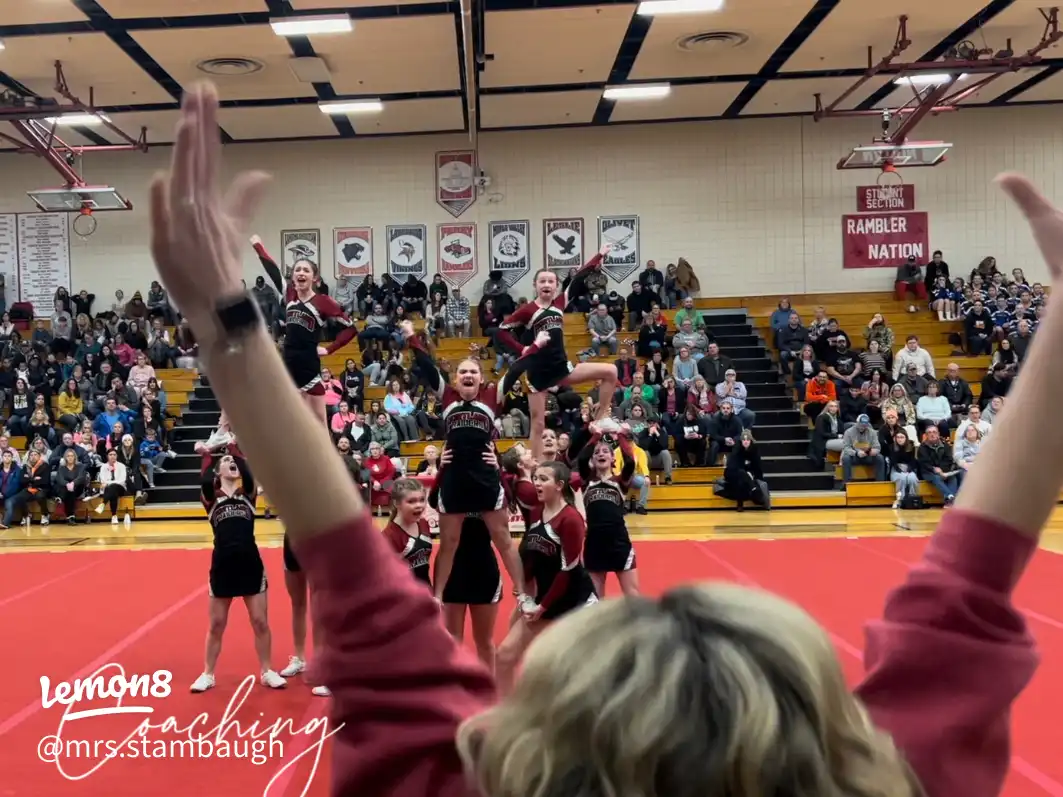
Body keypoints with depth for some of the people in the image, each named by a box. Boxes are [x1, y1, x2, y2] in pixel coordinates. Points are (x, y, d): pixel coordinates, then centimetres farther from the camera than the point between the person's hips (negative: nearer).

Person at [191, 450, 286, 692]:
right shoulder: (211, 497, 4)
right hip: (222, 565, -1)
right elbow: (205, 482, -17)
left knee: (260, 622, 6)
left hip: (251, 564, 1)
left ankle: (266, 672, 21)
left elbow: (251, 475, -11)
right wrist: (207, 456, -16)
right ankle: (207, 674, 25)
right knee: (216, 625, 11)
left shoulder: (248, 494, 7)